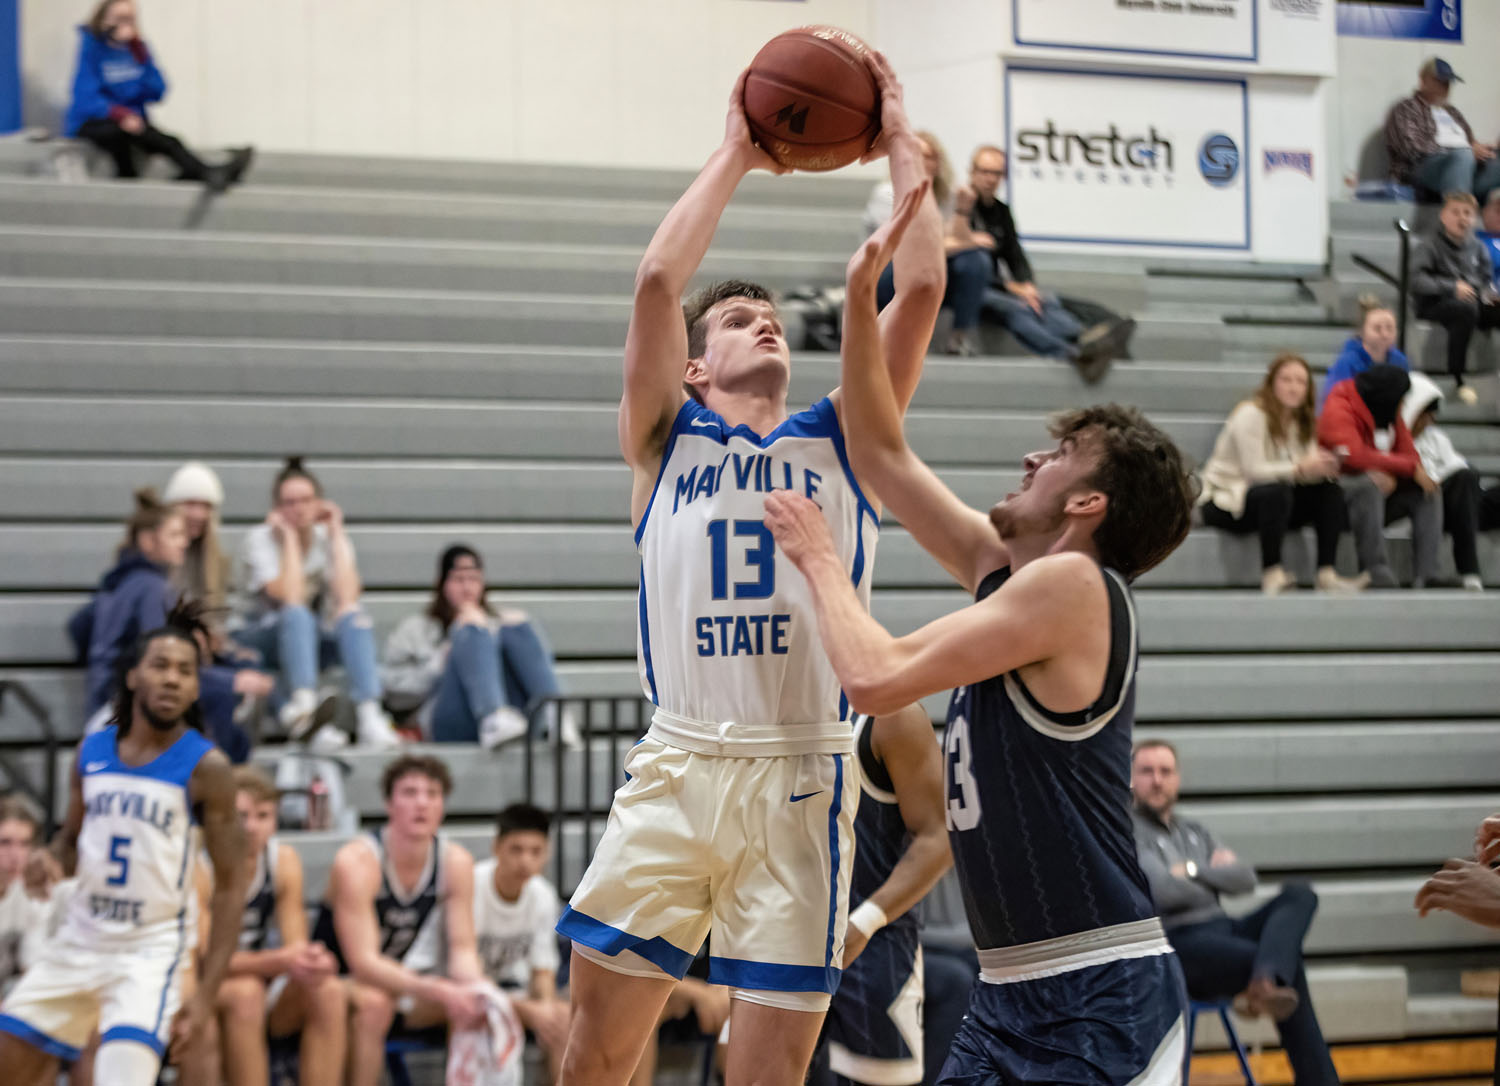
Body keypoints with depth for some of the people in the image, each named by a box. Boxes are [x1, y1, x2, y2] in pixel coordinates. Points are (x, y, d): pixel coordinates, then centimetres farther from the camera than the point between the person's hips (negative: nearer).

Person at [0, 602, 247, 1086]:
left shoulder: (205, 768, -10)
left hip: (150, 947, -5)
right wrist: (52, 861, -8)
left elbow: (229, 887, -9)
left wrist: (206, 993, -16)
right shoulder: (91, 752, 3)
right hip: (79, 937, 5)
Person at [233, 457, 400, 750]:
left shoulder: (330, 539, 3)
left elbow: (348, 598, -18)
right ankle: (304, 701, -60)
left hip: (311, 641, 3)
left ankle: (370, 715, -46)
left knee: (355, 618, -27)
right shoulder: (260, 539, -7)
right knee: (297, 614, -35)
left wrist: (336, 532, -10)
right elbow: (289, 597, -24)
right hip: (257, 640, -3)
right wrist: (289, 536, -16)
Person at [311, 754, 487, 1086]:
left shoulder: (456, 862, -6)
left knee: (476, 1006, -18)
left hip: (403, 984, 6)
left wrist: (473, 991, -31)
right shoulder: (355, 862, -22)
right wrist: (438, 991, -42)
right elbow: (363, 962, -29)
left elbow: (463, 947, -6)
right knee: (374, 1002, -37)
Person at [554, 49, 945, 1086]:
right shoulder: (667, 442, 13)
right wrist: (736, 154, 6)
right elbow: (658, 282, -1)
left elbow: (921, 288, 6)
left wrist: (898, 141, 11)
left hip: (803, 777, 1)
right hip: (676, 765, 0)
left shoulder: (841, 441, 15)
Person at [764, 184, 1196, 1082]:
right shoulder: (1003, 571, 12)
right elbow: (882, 455, 21)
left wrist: (817, 554, -2)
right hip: (1014, 991, 9)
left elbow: (875, 678, -17)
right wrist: (861, 299, 15)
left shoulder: (1073, 583, -13)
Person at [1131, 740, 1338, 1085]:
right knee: (1289, 965, -30)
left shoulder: (1194, 832, 25)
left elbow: (1245, 878, 11)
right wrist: (1213, 877, 3)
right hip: (1180, 945, -8)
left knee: (1299, 895, -18)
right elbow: (1163, 891, -17)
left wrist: (1193, 871, -3)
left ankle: (1263, 985, -45)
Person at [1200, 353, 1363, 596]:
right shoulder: (1251, 415, -15)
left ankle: (1326, 574, -21)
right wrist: (1300, 469, -35)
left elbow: (1307, 469, -1)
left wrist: (1323, 466, -26)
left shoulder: (1302, 421, 9)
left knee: (1330, 490, -11)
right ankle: (1272, 574, -39)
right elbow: (1253, 470, -25)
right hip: (1225, 501, -8)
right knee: (1275, 492, -37)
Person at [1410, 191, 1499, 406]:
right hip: (1435, 305, -5)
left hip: (1476, 302, 5)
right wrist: (1452, 288, -22)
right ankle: (1457, 378, -31)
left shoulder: (1477, 247, 16)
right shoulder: (1430, 246, 0)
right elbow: (1416, 279, -13)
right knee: (1465, 308, -40)